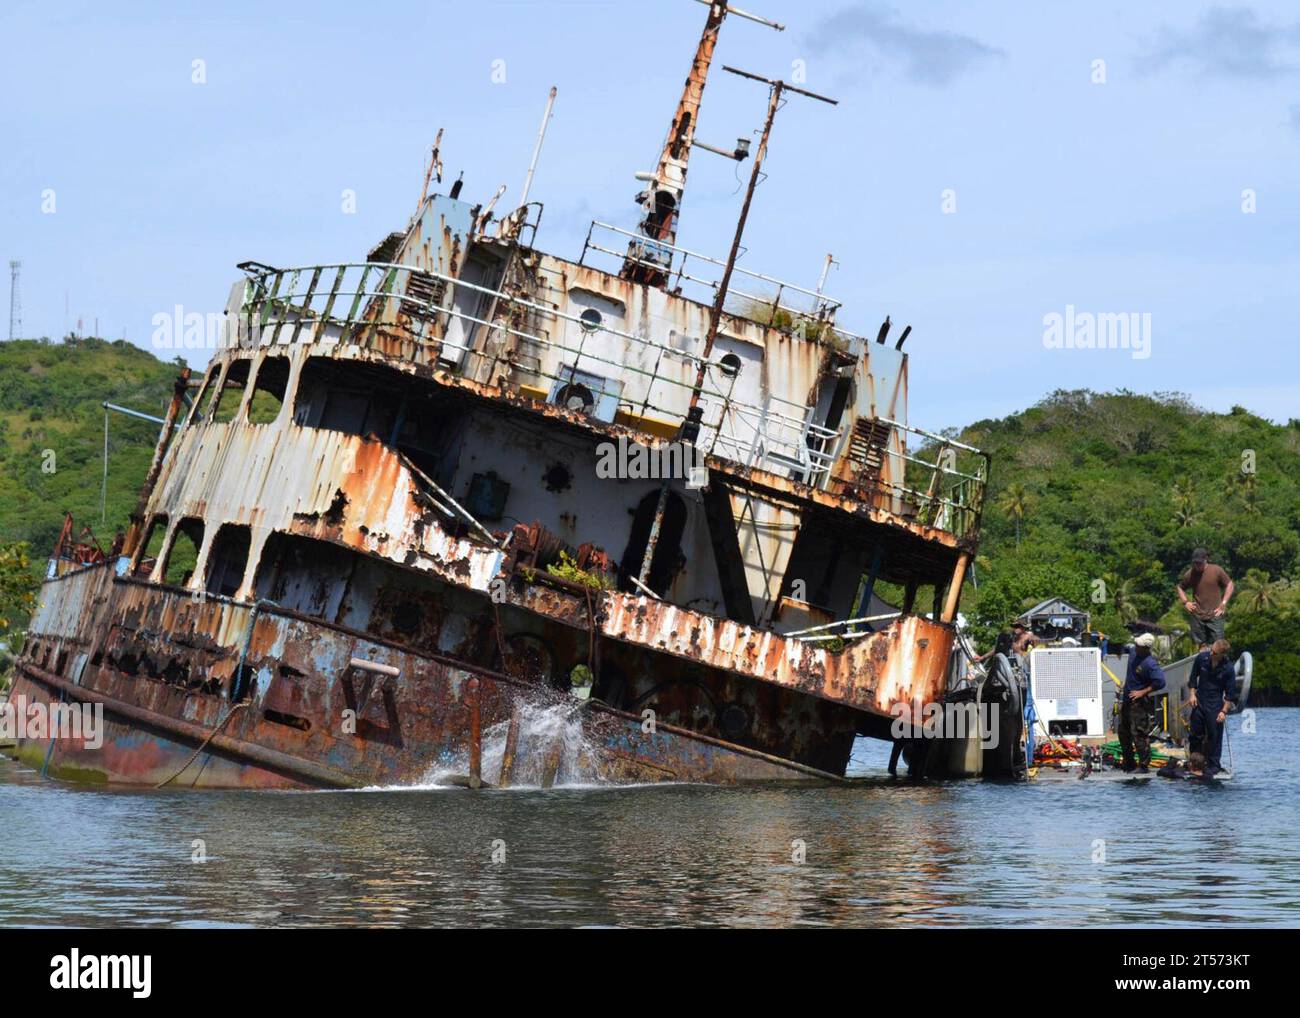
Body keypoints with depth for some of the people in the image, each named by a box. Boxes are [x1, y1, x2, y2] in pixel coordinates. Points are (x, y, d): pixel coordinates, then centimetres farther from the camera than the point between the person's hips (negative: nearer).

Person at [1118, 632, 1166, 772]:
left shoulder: (1150, 664, -24)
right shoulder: (1134, 651, 1)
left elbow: (1160, 682, -27)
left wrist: (1142, 692, -22)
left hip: (1139, 701, -10)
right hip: (1127, 697, 10)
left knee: (1139, 734, -9)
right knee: (1123, 731, 18)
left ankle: (1143, 764, -3)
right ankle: (1128, 762, 30)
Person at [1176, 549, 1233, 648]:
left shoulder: (1217, 571, -3)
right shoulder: (1190, 574, 3)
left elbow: (1229, 585, 6)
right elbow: (1180, 587, 19)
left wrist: (1223, 603, -4)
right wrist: (1185, 602, 4)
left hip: (1214, 615, -2)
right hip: (1197, 616, 2)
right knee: (1201, 645, 7)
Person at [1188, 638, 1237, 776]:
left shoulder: (1228, 669, -16)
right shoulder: (1202, 658, -9)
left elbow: (1230, 694, -8)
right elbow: (1193, 677, 8)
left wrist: (1224, 711, -12)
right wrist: (1193, 694, 0)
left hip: (1215, 704, -3)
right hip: (1199, 701, 3)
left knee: (1214, 736, 0)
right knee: (1195, 734, 10)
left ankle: (1214, 765, 12)